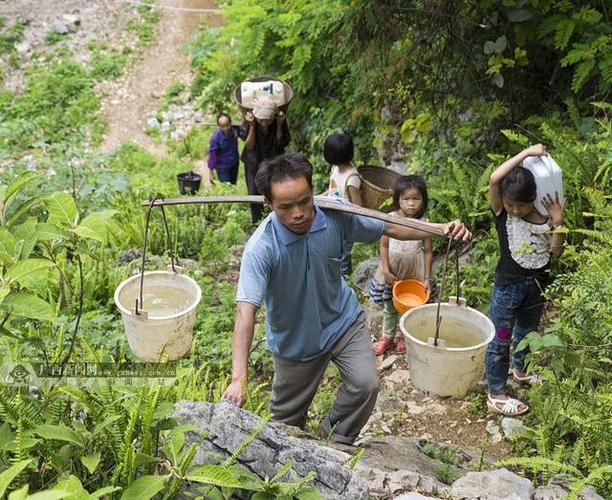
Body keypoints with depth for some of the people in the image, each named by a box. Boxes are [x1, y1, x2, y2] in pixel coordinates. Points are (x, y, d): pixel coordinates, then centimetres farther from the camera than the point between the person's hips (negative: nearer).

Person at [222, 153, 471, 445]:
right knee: (288, 416, 15)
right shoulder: (261, 248, -34)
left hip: (342, 318, 2)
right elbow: (246, 311, -40)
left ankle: (334, 444, 15)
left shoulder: (335, 214, -22)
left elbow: (390, 227, -10)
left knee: (365, 384, -13)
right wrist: (238, 379, -47)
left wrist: (442, 228, -23)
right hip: (293, 339, -2)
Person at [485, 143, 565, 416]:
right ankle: (496, 395, 17)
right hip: (508, 286, -4)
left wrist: (557, 222, -20)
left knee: (526, 332, 26)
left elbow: (556, 252, -6)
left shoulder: (544, 217, -6)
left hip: (537, 285, 4)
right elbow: (494, 179, -31)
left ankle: (520, 370, 52)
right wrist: (527, 152, -29)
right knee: (500, 340, 4)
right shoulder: (502, 213, -15)